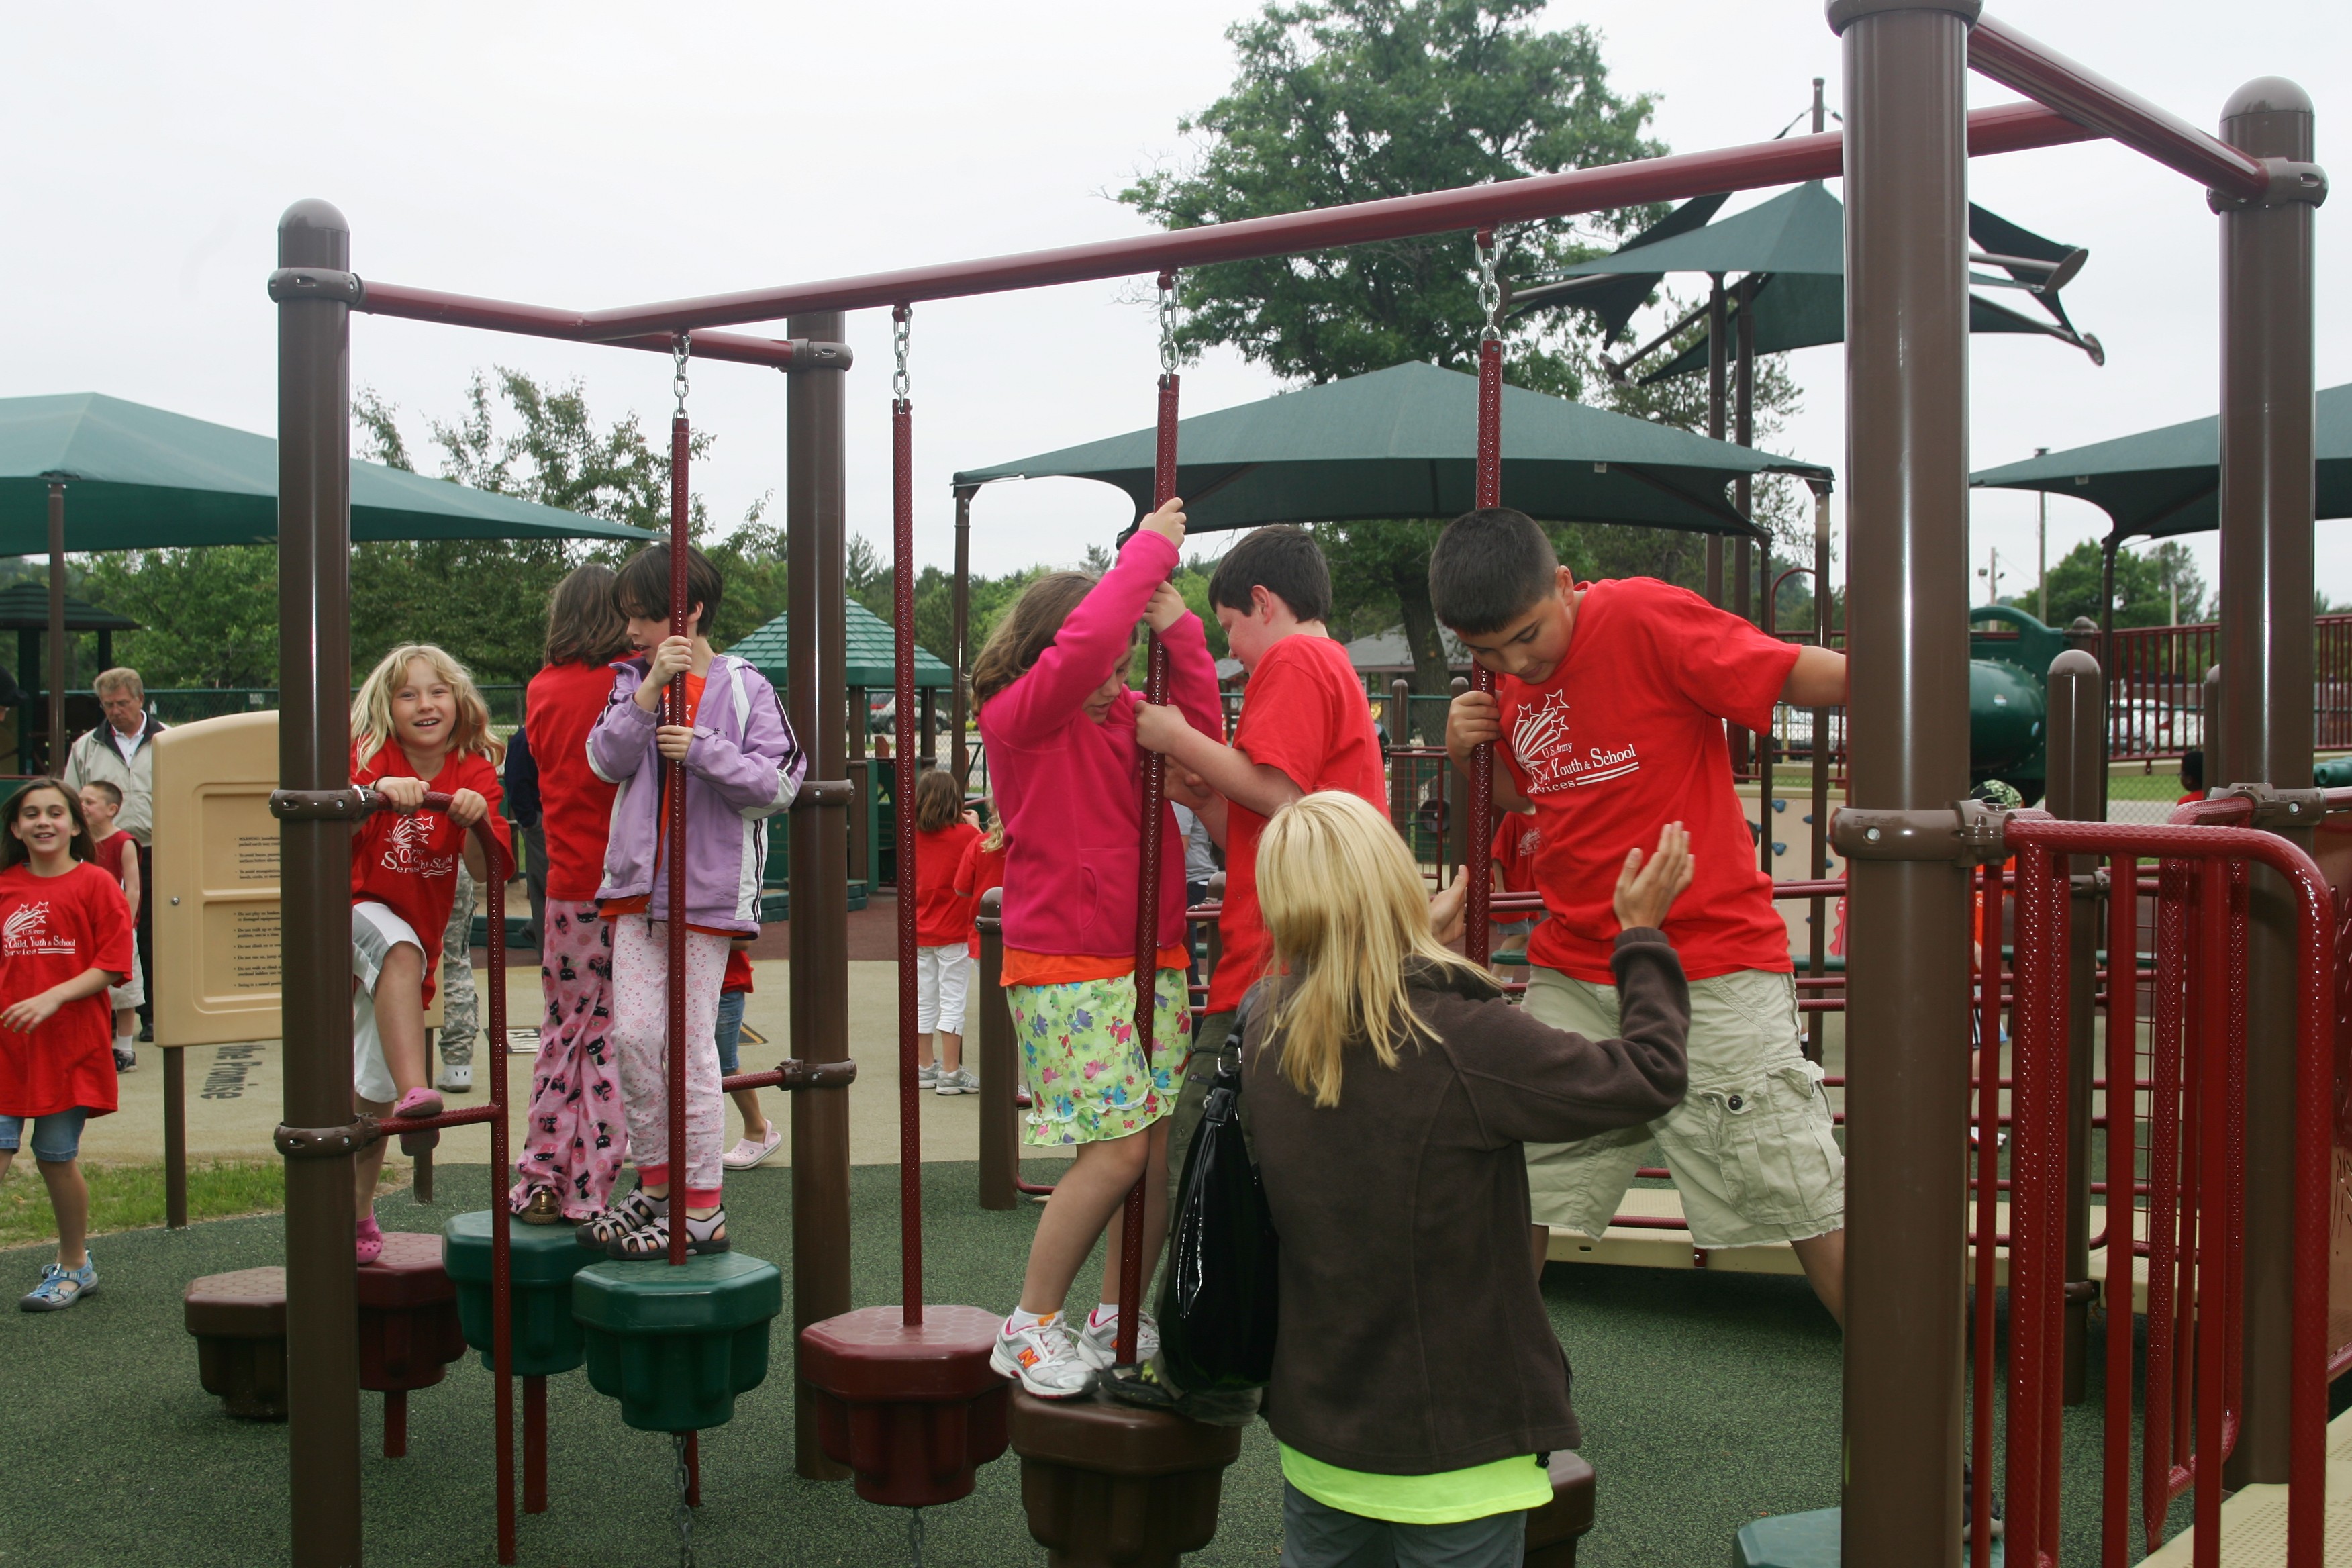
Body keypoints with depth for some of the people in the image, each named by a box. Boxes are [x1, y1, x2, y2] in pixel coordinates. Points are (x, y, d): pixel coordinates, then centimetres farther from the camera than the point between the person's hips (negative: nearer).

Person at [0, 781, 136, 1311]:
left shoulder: (96, 884, -3)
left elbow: (113, 966, -8)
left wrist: (52, 998, -18)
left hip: (69, 1043, -3)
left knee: (57, 1157, 5)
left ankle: (74, 1264, 24)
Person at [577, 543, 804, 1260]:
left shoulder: (744, 689, -2)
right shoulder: (633, 683, 11)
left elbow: (778, 784, -8)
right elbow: (606, 759, -4)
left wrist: (702, 750, -20)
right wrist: (652, 688, -15)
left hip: (708, 886, -4)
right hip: (638, 884, 5)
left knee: (691, 1043, -2)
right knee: (635, 1034, 2)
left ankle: (703, 1208, 6)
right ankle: (656, 1184, 17)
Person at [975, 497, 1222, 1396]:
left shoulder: (1125, 714, 13)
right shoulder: (1017, 715, -8)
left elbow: (1200, 743, 1)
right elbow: (1081, 645, -25)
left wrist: (1177, 629, -5)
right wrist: (1148, 548, -16)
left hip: (1152, 961, 7)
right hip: (1064, 968, -7)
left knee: (1168, 1140, 3)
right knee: (1119, 1145, -14)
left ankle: (1115, 1320, 19)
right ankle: (1031, 1328, 2)